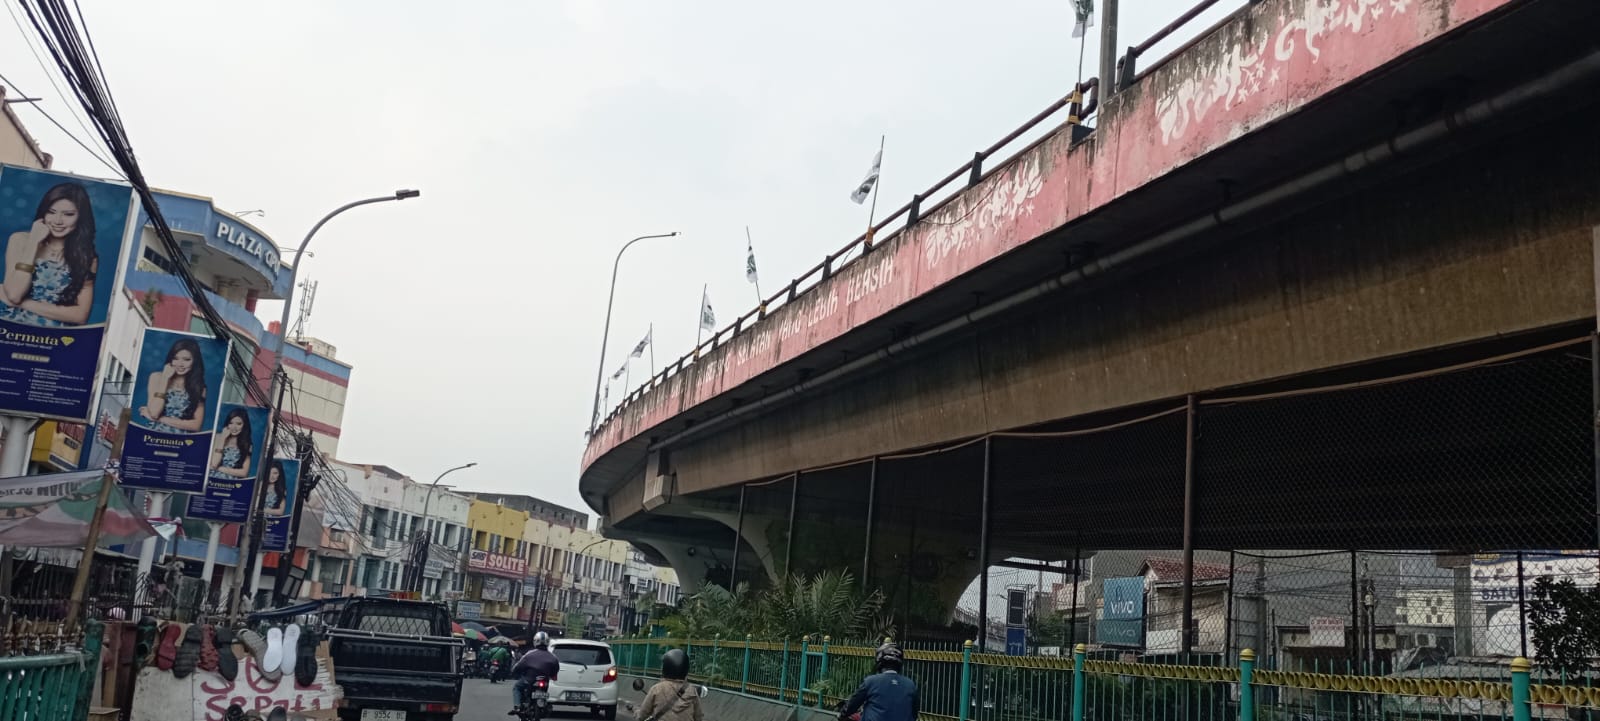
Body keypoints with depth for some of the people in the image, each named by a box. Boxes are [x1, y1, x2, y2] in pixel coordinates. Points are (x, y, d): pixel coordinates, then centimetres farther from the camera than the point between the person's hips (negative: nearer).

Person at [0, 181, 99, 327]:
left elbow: (80, 315, -4)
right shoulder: (20, 240, 5)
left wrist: (22, 302, -7)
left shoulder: (86, 256, 3)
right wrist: (34, 242, -7)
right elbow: (14, 295, -7)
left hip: (53, 334, 0)